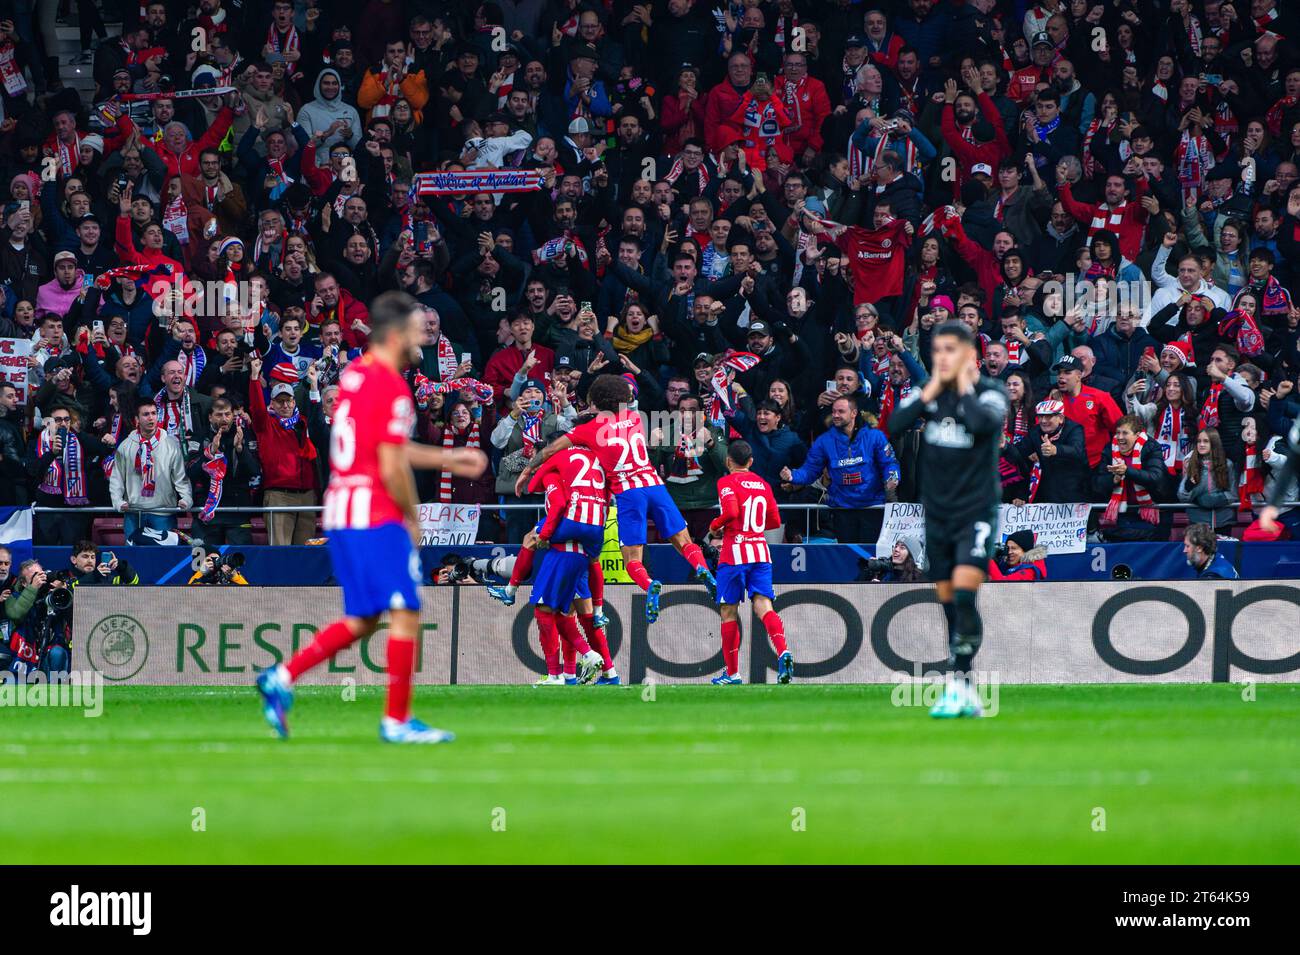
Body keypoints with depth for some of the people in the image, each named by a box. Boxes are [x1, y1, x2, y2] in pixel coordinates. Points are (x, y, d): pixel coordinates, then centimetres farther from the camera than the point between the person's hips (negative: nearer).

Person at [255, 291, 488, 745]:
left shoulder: (354, 375, 14)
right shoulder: (391, 388, -14)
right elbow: (392, 470, -17)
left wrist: (449, 460, 27)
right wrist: (412, 518, -3)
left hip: (340, 511, 9)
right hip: (376, 516, -9)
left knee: (361, 621, 14)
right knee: (406, 614, -3)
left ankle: (282, 678, 5)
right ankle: (397, 720, -1)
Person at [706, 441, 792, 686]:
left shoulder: (727, 482, -3)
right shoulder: (762, 484, 14)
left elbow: (731, 511, -19)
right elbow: (774, 520, 17)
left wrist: (715, 527, -1)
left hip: (735, 554, -4)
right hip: (761, 552, 4)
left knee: (729, 611, 6)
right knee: (763, 606, -6)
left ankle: (732, 672, 10)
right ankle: (783, 652, -32)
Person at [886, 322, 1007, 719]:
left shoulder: (990, 392, -7)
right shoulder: (927, 392, 5)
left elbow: (983, 422, -29)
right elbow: (893, 425, -10)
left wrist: (963, 386, -14)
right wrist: (933, 389, -11)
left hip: (976, 511, -5)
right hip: (937, 514, 5)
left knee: (964, 594, -19)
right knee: (948, 604, 7)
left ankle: (957, 684, -18)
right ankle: (967, 695, 15)